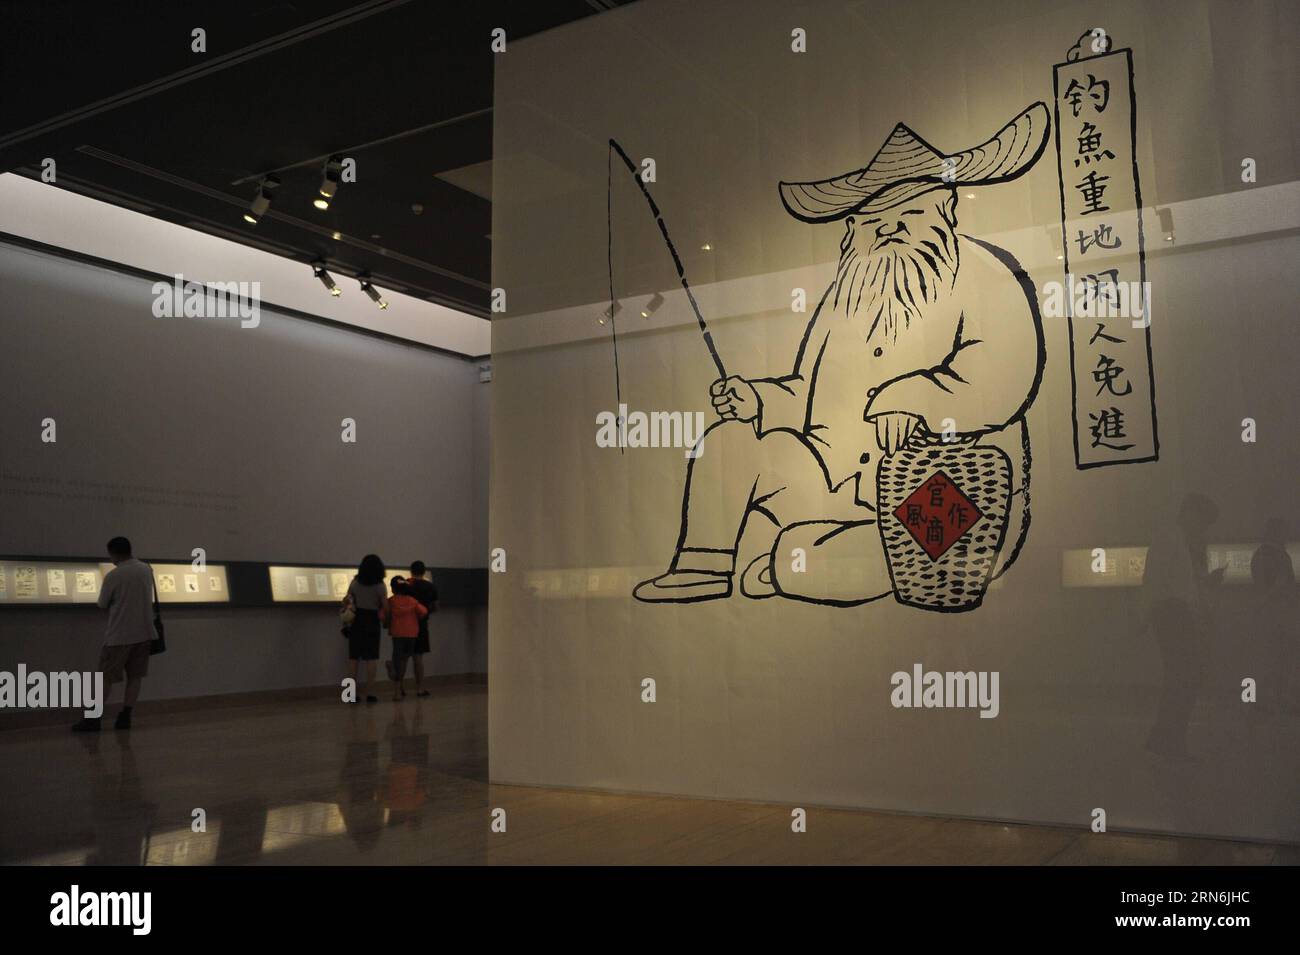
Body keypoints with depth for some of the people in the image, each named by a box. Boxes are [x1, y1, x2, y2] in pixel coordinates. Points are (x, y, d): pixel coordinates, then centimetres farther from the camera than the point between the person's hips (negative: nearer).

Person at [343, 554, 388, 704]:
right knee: (370, 659, 1)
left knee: (353, 657, 9)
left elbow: (347, 600, 4)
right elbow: (385, 607, -11)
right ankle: (369, 693, 0)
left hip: (356, 621, 3)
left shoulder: (355, 583, -1)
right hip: (372, 622, -3)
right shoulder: (380, 586, -10)